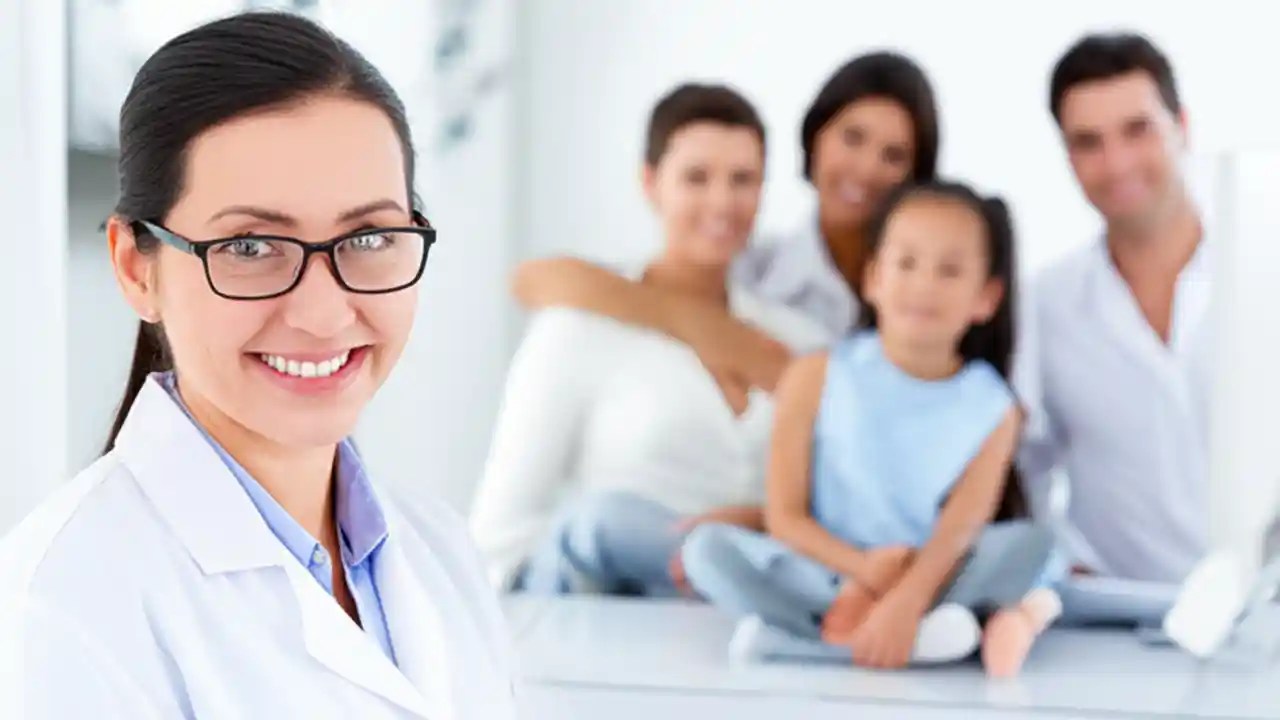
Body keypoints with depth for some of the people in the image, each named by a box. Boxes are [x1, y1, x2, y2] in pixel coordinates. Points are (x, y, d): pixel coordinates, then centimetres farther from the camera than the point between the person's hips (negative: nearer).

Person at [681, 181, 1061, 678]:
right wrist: (863, 567, -21)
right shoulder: (817, 378, -1)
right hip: (825, 578, 0)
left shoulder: (993, 409, 0)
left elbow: (960, 532, -14)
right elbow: (785, 517, -4)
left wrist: (904, 602, -33)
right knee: (708, 546, -26)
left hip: (932, 581, 0)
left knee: (1031, 543, -22)